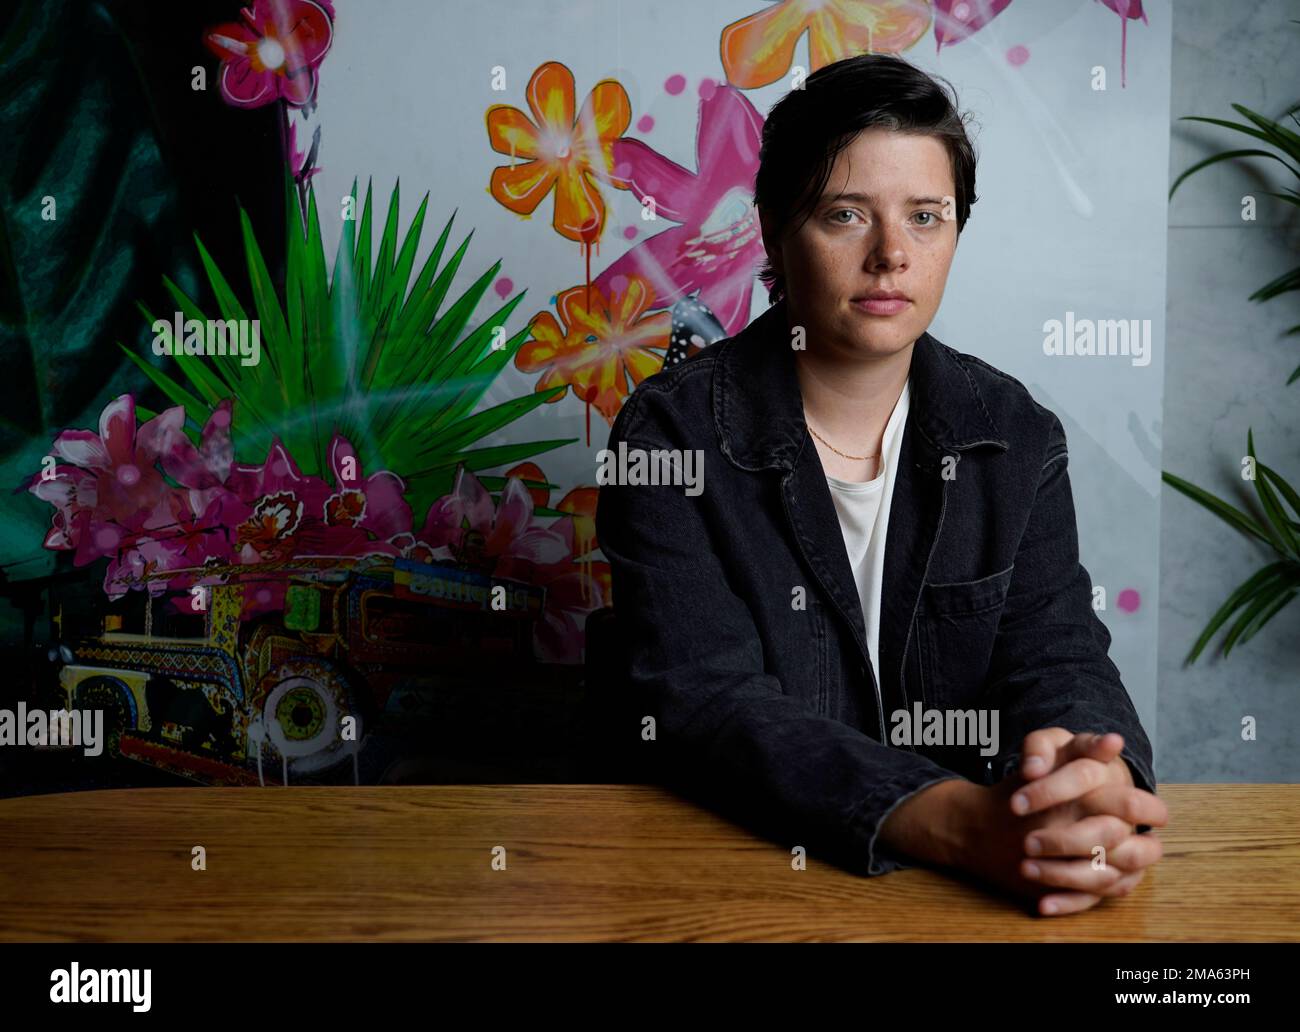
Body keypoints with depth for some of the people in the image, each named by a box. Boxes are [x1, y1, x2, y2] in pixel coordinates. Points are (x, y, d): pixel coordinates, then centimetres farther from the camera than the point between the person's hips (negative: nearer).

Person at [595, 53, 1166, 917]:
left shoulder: (1016, 437, 3)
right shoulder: (673, 434, -10)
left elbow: (1057, 659, -3)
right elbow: (704, 701, -18)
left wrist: (1097, 778, -27)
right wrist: (963, 823, -30)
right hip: (735, 870, -3)